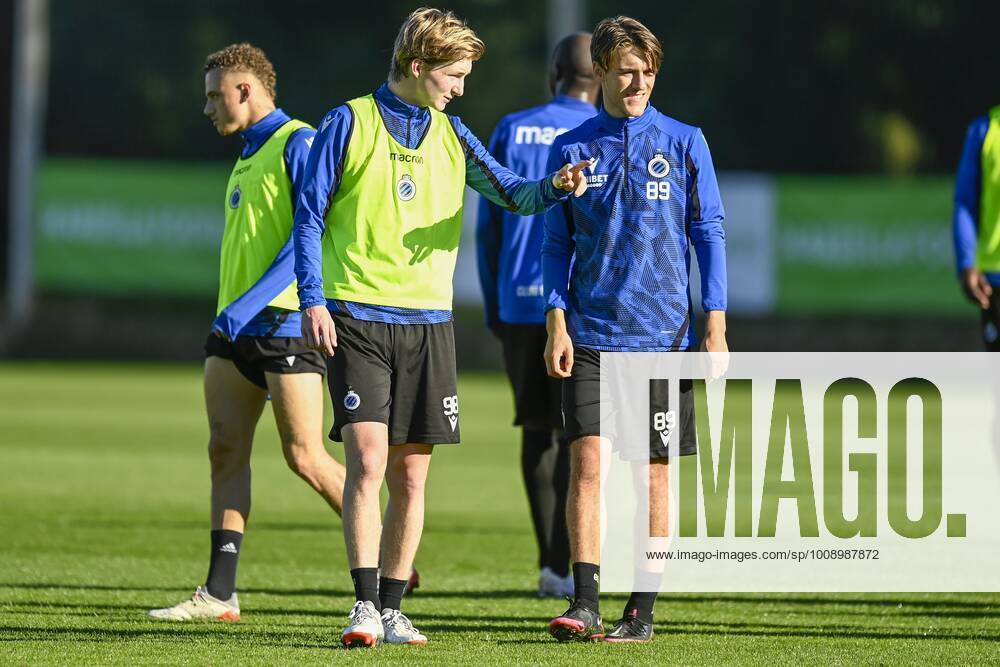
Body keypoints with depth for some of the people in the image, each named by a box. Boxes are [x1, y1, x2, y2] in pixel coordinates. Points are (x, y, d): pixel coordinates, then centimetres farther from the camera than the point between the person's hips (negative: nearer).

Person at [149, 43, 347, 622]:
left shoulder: (298, 143, -10)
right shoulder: (247, 156, 19)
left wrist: (250, 303, -24)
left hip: (284, 322, -9)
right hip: (235, 328, 9)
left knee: (305, 456, -8)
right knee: (226, 450, 3)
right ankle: (220, 593, 3)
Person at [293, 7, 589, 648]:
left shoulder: (451, 135, 12)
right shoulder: (349, 124, -1)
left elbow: (512, 192, 9)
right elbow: (310, 217, 0)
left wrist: (553, 187, -14)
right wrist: (313, 300, -10)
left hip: (428, 321, 4)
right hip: (357, 318, -4)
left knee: (411, 474, 5)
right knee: (368, 460, -15)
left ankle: (391, 607, 14)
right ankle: (366, 606, -13)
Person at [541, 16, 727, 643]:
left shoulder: (684, 143, 4)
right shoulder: (572, 149, 6)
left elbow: (709, 236, 5)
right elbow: (556, 245, 8)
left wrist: (715, 328, -2)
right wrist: (556, 323, -3)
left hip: (664, 333, 0)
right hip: (591, 335, 0)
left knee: (654, 473, 3)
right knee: (587, 462, -11)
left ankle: (643, 612, 9)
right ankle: (585, 604, -12)